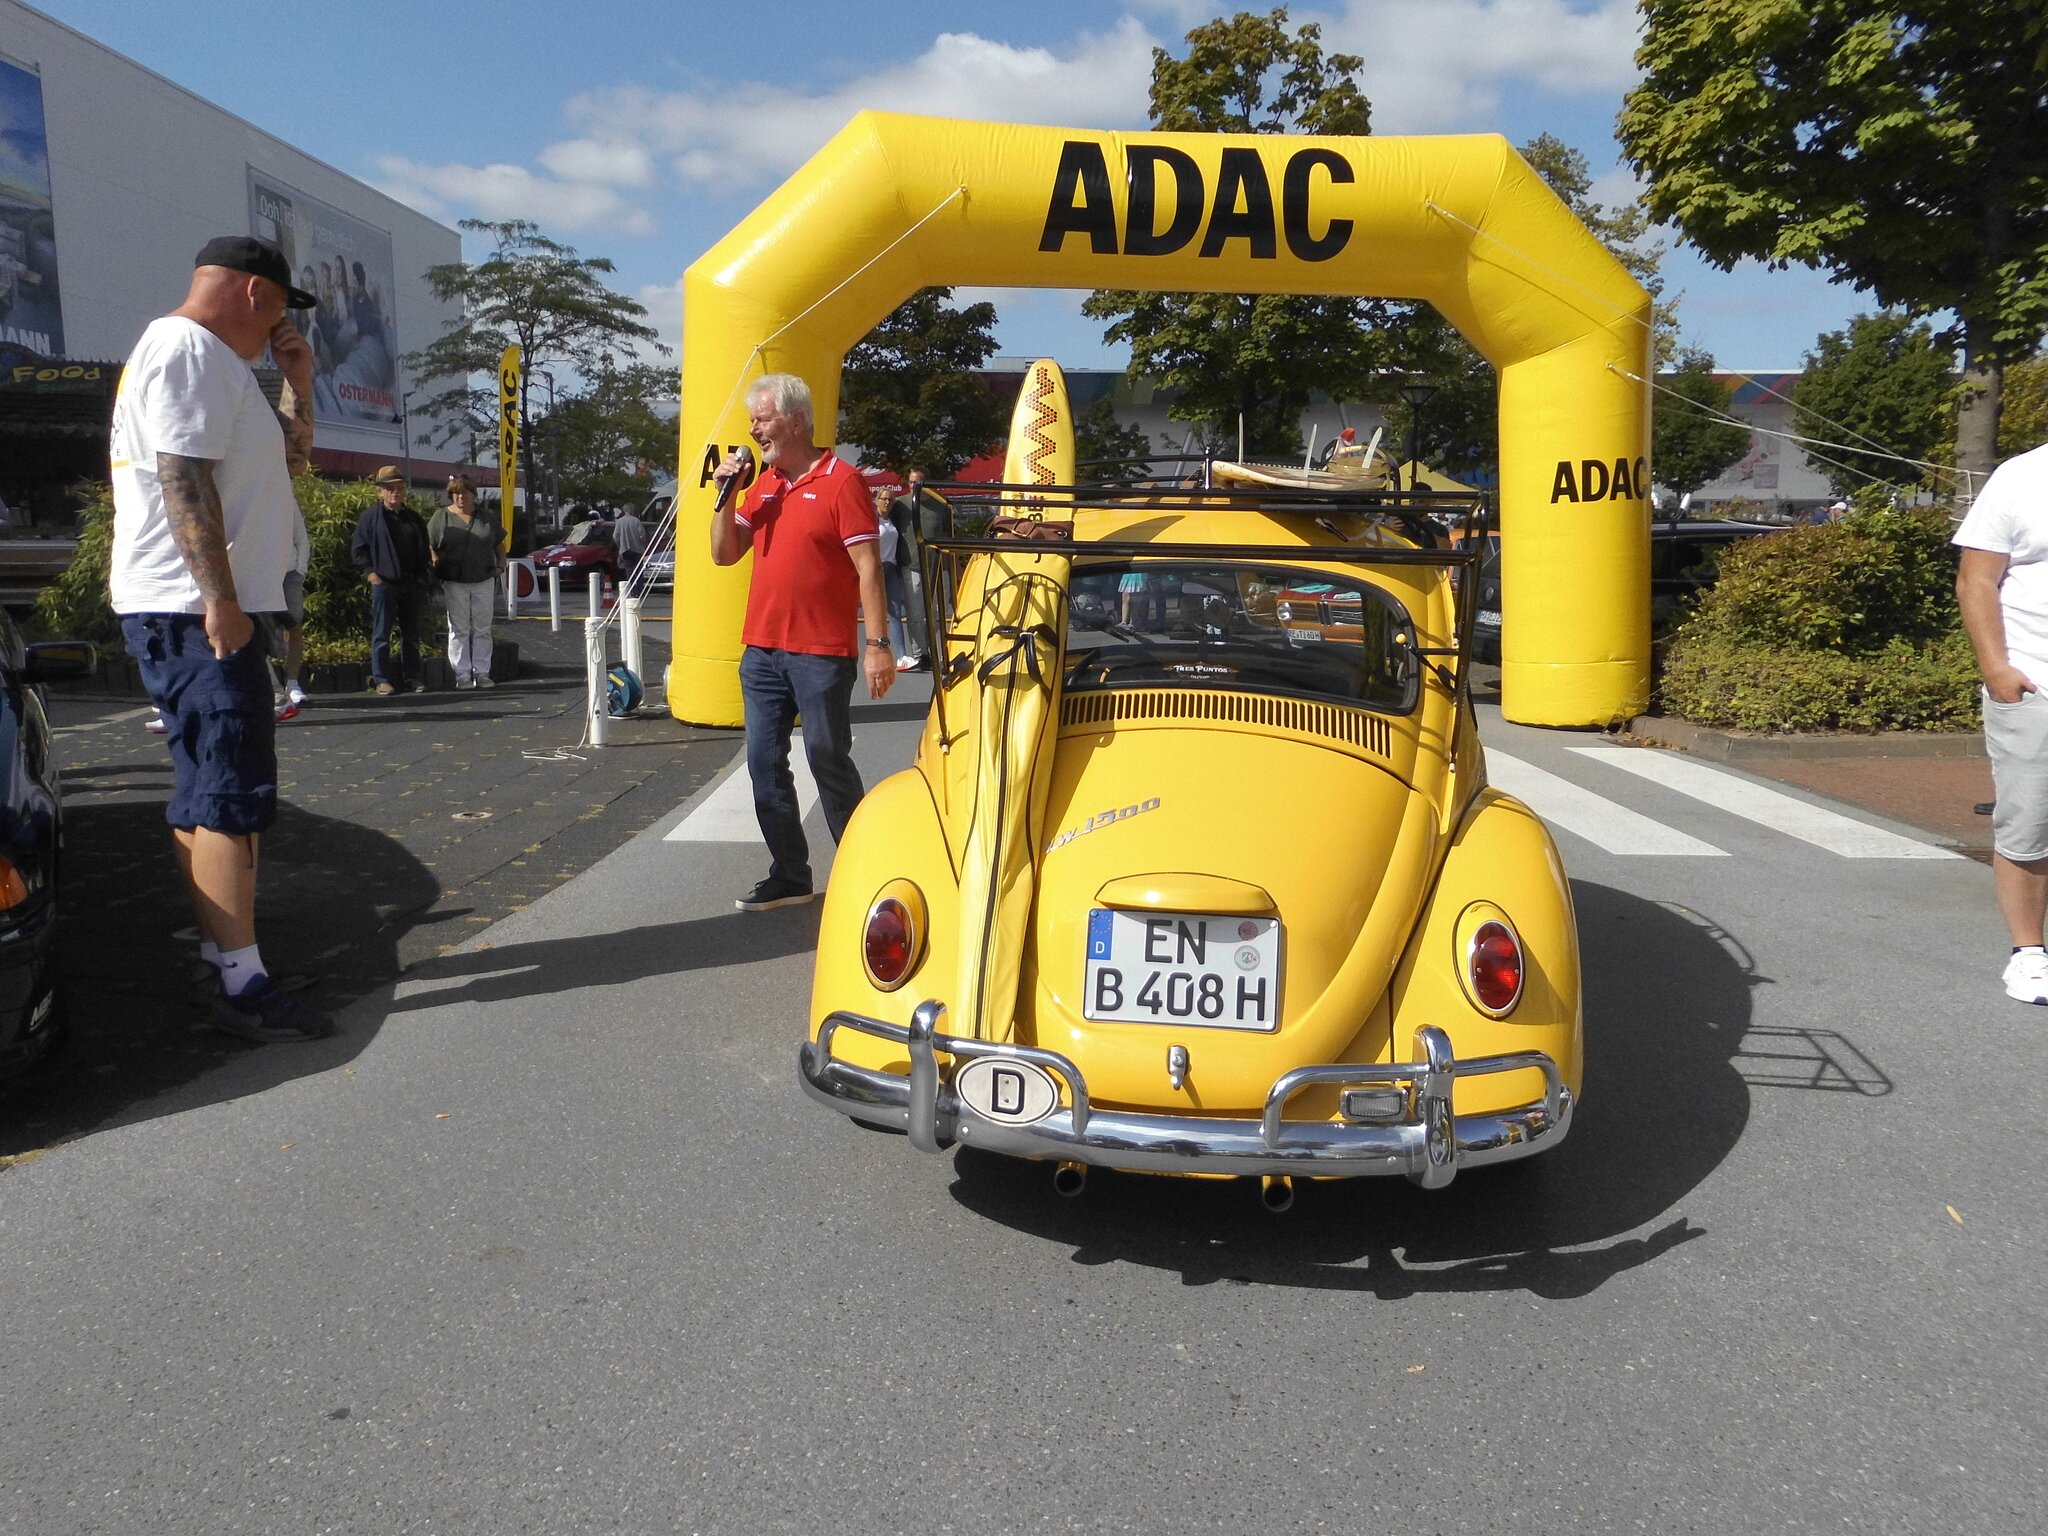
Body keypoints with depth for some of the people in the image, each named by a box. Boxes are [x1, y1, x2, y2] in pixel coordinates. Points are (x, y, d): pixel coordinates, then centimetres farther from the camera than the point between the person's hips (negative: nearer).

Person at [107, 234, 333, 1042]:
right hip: (193, 611, -11)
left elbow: (288, 463, 28)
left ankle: (218, 948, 22)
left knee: (205, 793, 14)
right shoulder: (189, 348, -10)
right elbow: (183, 478, -20)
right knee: (232, 794, -14)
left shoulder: (214, 362, 23)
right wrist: (220, 599, -23)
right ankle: (244, 987, -15)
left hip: (196, 611, 11)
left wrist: (296, 383, 17)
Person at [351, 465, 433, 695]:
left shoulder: (414, 519, 14)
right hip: (383, 583, -4)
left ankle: (412, 676, 16)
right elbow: (358, 550, 2)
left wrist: (424, 579, 10)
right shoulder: (370, 516, 1)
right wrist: (370, 572, -10)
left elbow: (424, 552, 20)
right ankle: (381, 679, 3)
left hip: (412, 584, 4)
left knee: (411, 633, 9)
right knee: (381, 633, -1)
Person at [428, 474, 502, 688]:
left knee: (482, 630, 4)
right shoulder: (441, 517, 4)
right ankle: (462, 675, 2)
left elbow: (500, 545, 21)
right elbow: (429, 547, 3)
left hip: (483, 582, 2)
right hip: (454, 583, -2)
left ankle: (482, 672, 9)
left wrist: (500, 565, 7)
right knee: (459, 630, -1)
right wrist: (438, 566, -11)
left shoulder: (487, 518, 12)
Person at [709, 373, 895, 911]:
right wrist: (725, 495, 1)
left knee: (829, 762, 1)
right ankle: (790, 875, 19)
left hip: (821, 654, -7)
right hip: (761, 650, 7)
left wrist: (876, 645, -17)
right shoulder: (763, 485, 14)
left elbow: (867, 567, -12)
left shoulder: (841, 481, -8)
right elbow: (724, 554, 16)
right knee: (764, 764, 8)